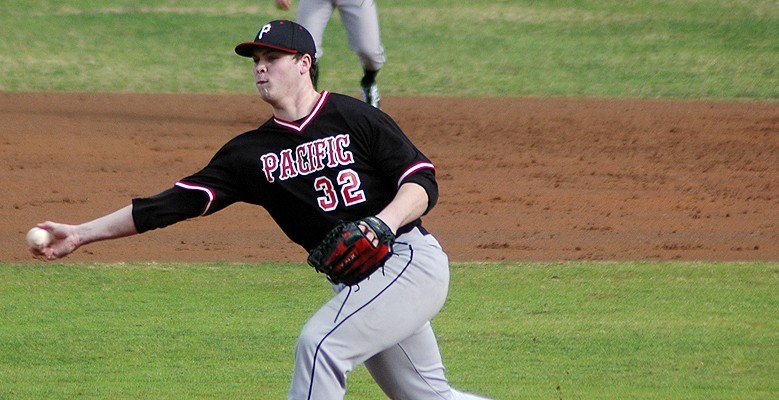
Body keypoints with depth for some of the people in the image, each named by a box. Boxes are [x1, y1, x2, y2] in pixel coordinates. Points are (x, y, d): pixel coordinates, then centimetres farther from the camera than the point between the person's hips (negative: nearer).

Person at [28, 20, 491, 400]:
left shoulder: (355, 118, -6)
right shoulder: (252, 152, 7)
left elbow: (423, 183, -9)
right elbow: (178, 201, 2)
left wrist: (383, 224, -28)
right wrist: (83, 233, -5)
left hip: (409, 260, -7)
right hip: (354, 280, 7)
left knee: (320, 342, -22)